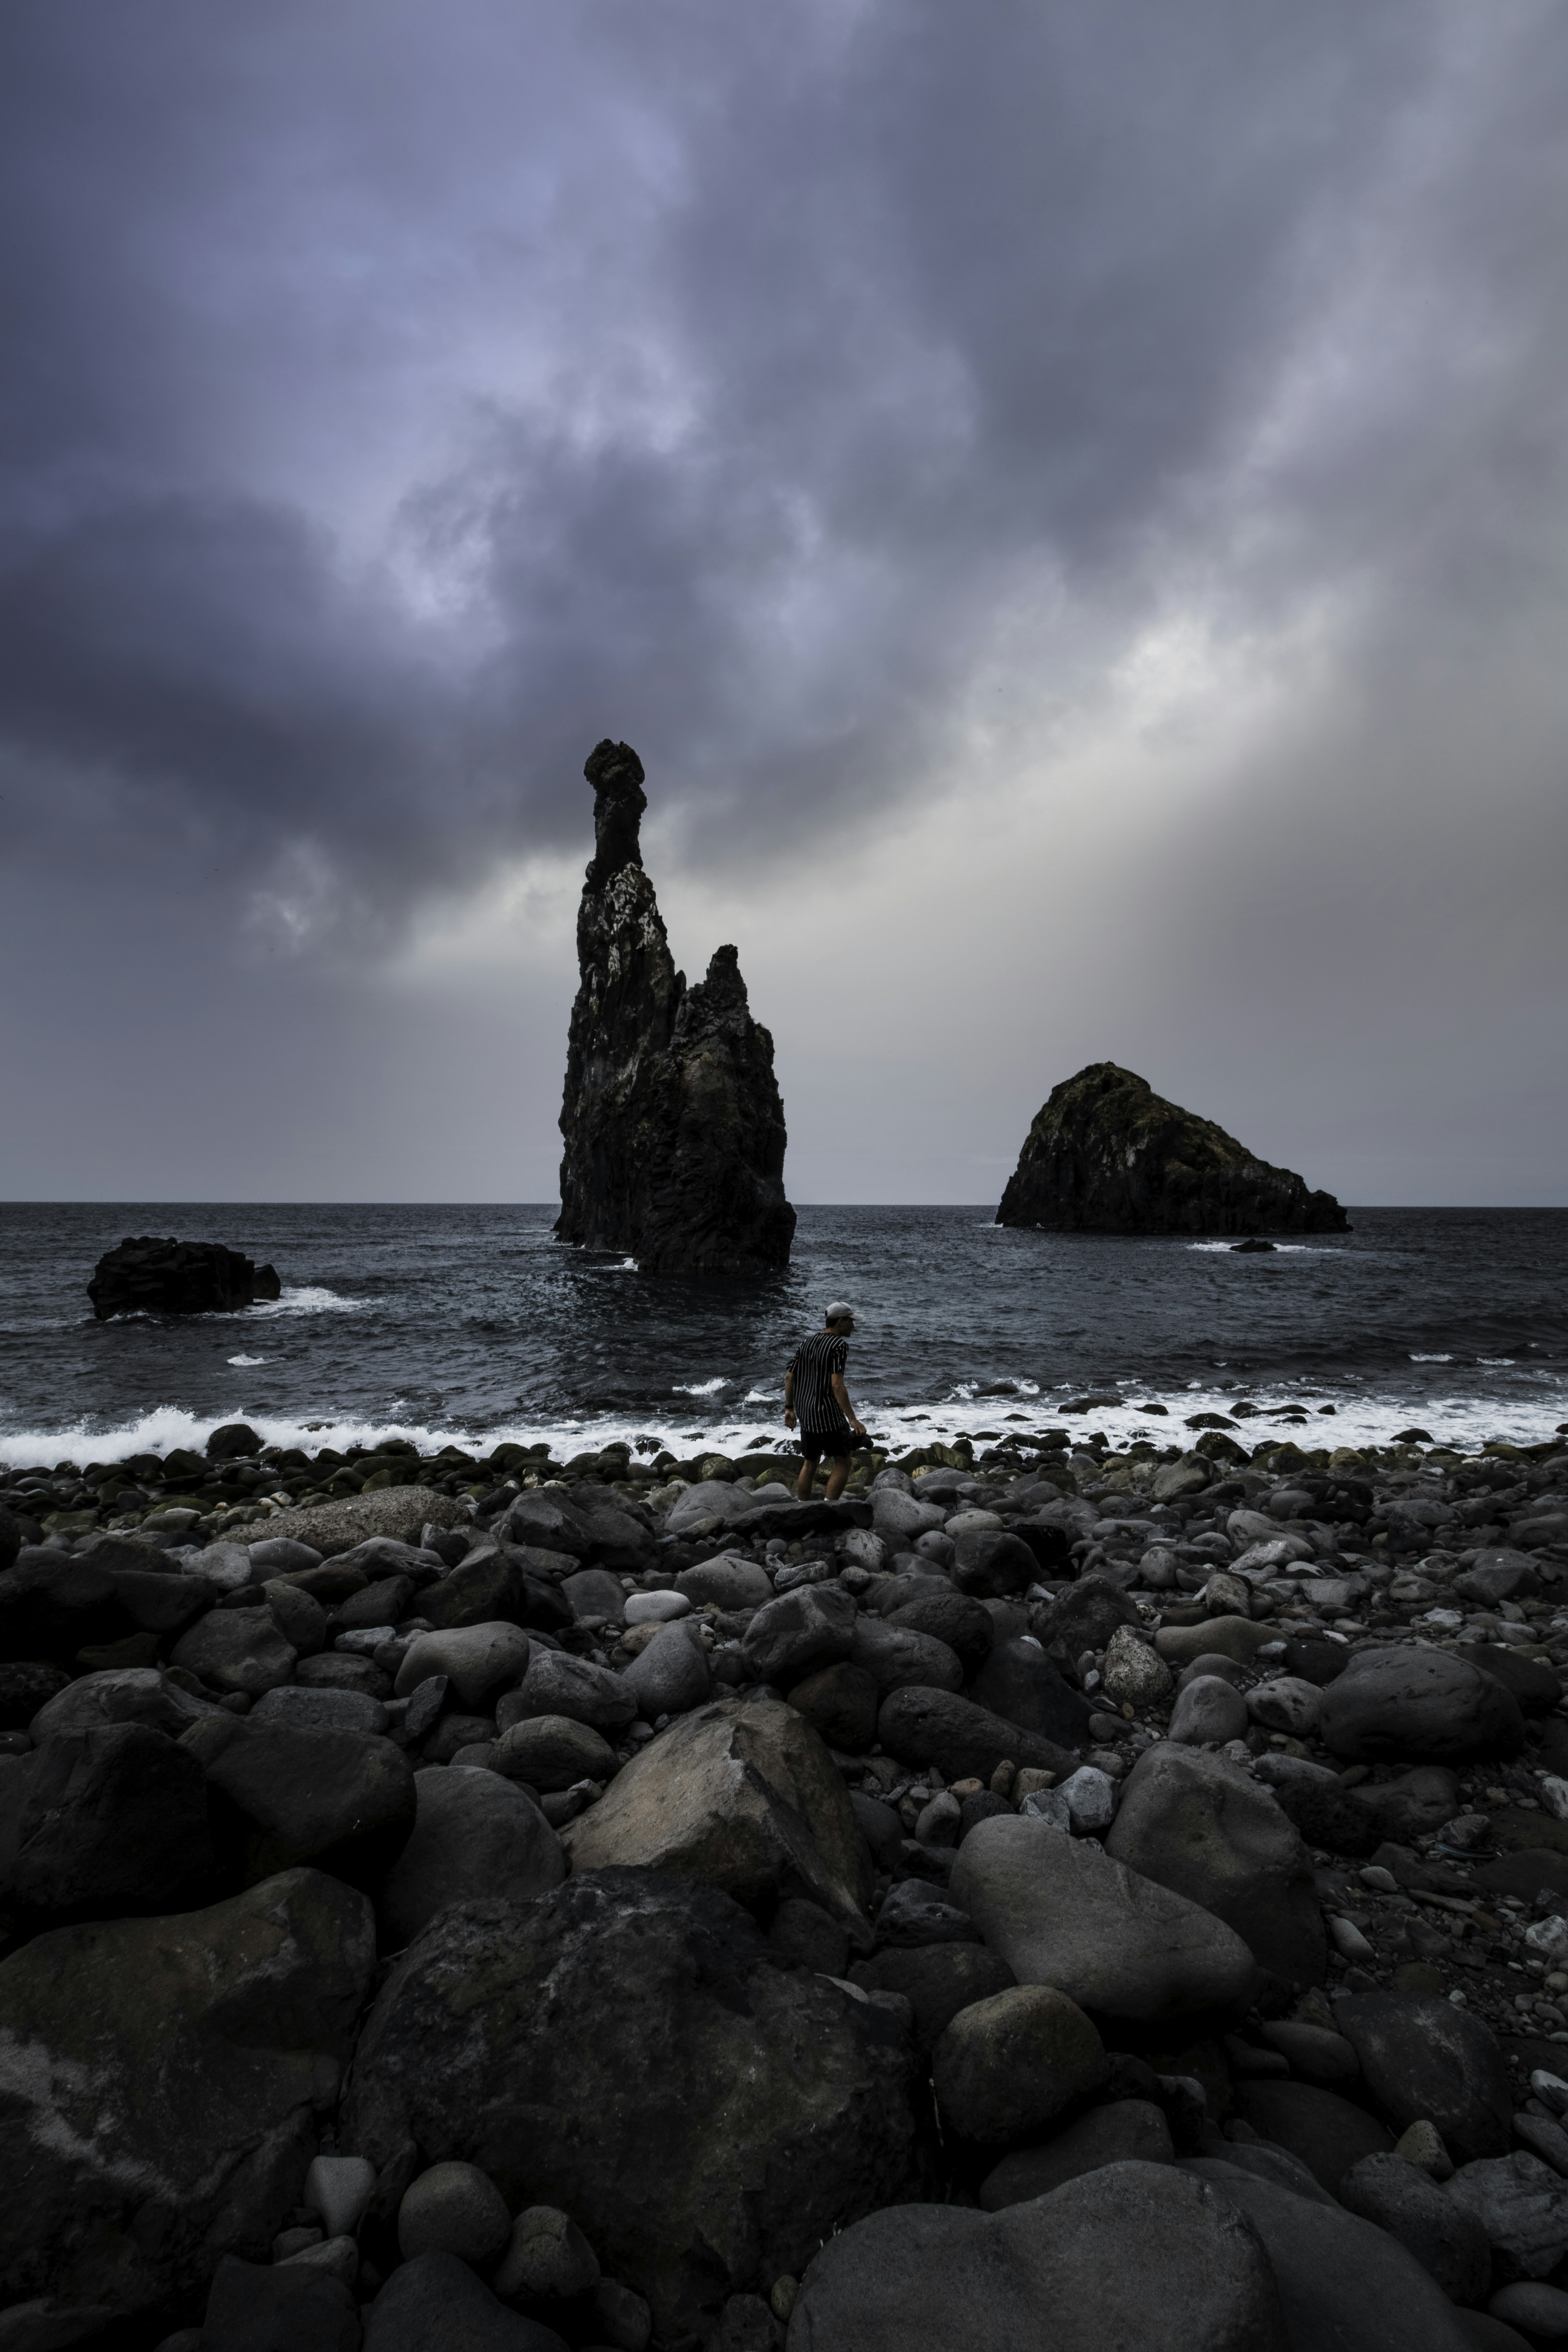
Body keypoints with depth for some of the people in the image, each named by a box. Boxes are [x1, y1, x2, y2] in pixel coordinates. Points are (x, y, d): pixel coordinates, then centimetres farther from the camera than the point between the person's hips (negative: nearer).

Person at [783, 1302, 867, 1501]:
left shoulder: (807, 1344, 12)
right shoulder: (839, 1345, -12)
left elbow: (789, 1377, 12)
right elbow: (837, 1385, -21)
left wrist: (789, 1409, 20)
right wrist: (852, 1419, -22)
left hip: (806, 1414, 8)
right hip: (829, 1414, -8)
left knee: (810, 1463, 18)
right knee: (842, 1463, 1)